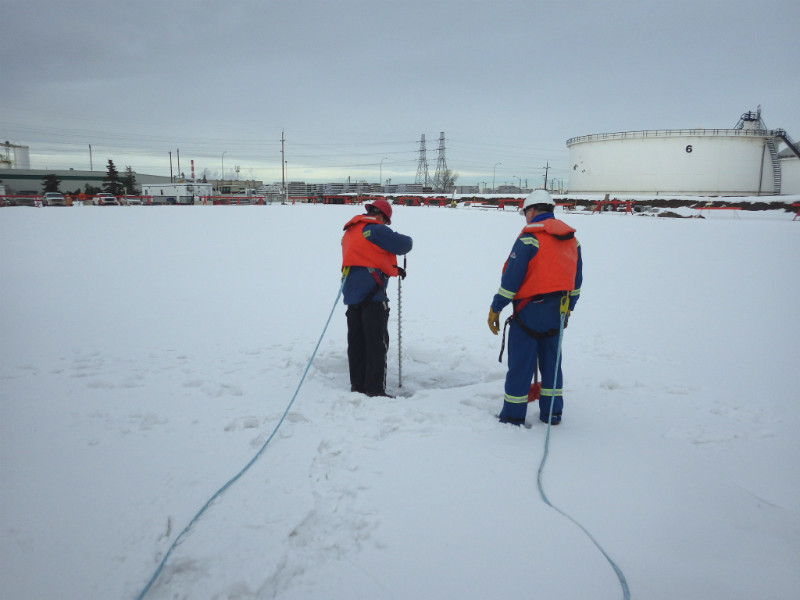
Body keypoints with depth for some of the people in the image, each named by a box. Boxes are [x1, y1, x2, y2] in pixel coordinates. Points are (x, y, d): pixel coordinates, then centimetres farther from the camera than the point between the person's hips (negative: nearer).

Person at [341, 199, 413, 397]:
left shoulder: (350, 231, 17)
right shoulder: (376, 230, -10)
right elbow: (404, 244, -9)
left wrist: (393, 270, 19)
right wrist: (407, 240, 16)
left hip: (351, 293, 9)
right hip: (372, 293, -8)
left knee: (356, 341, 13)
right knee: (377, 343, -3)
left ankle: (358, 386, 21)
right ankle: (375, 389, -3)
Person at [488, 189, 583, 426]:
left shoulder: (529, 238, -14)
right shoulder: (572, 239, 9)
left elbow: (511, 278, -16)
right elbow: (576, 280, 15)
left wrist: (495, 308, -10)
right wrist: (568, 307, 25)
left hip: (530, 310, -7)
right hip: (557, 311, 7)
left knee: (521, 364, 2)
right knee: (551, 360, 17)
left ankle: (513, 416, 10)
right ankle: (552, 413, 24)